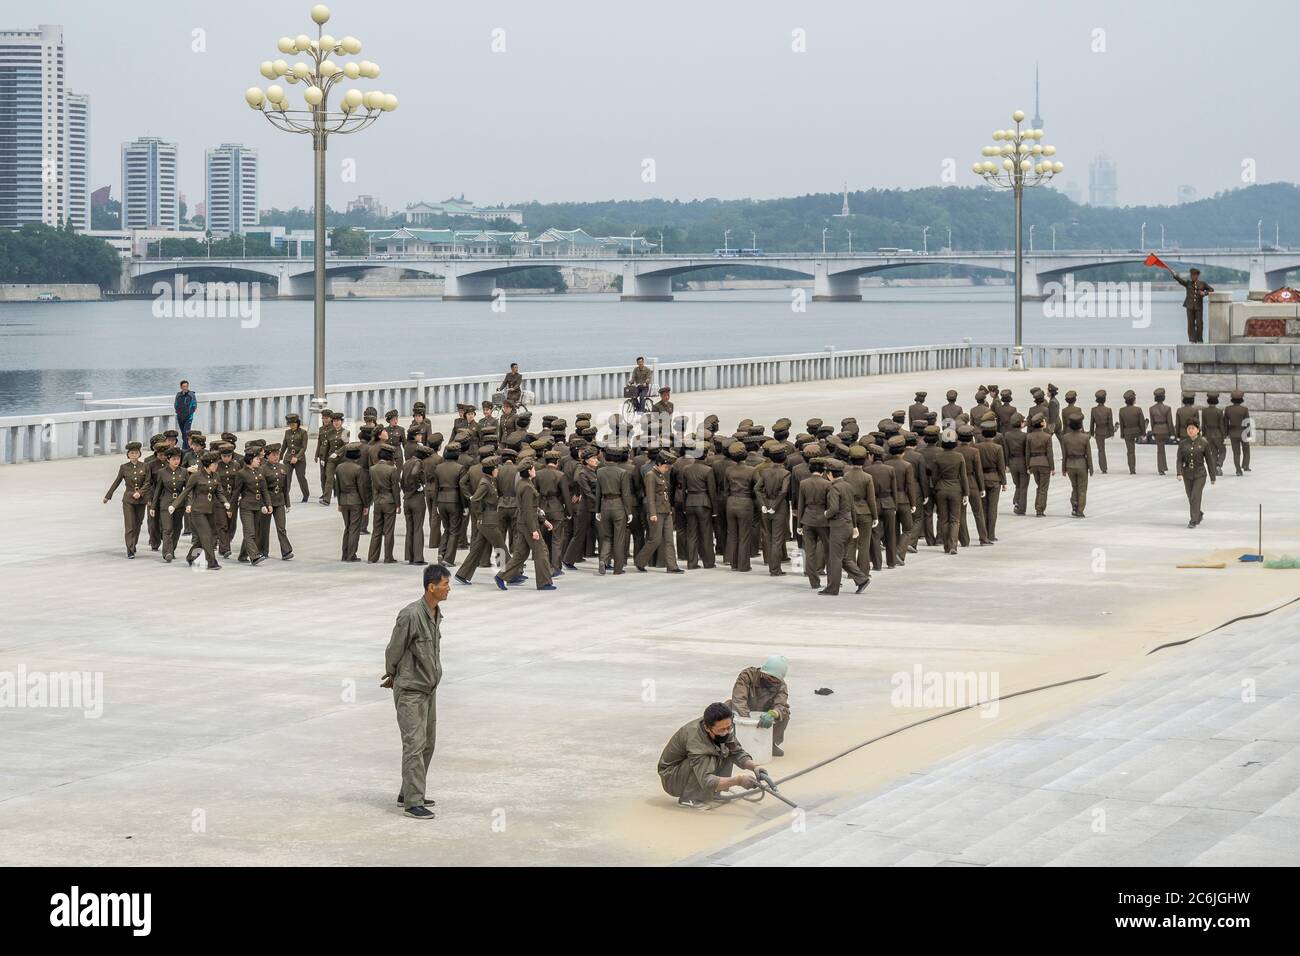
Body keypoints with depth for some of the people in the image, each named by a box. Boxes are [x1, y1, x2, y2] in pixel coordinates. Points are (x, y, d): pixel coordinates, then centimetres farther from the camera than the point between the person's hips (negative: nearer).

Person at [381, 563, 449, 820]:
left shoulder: (437, 613, 6)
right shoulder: (411, 615, -22)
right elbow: (394, 649, -12)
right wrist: (392, 675, 3)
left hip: (429, 688, 9)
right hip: (410, 690, -9)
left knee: (428, 743, 14)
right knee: (414, 744, -9)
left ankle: (408, 794, 25)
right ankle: (413, 802, -7)